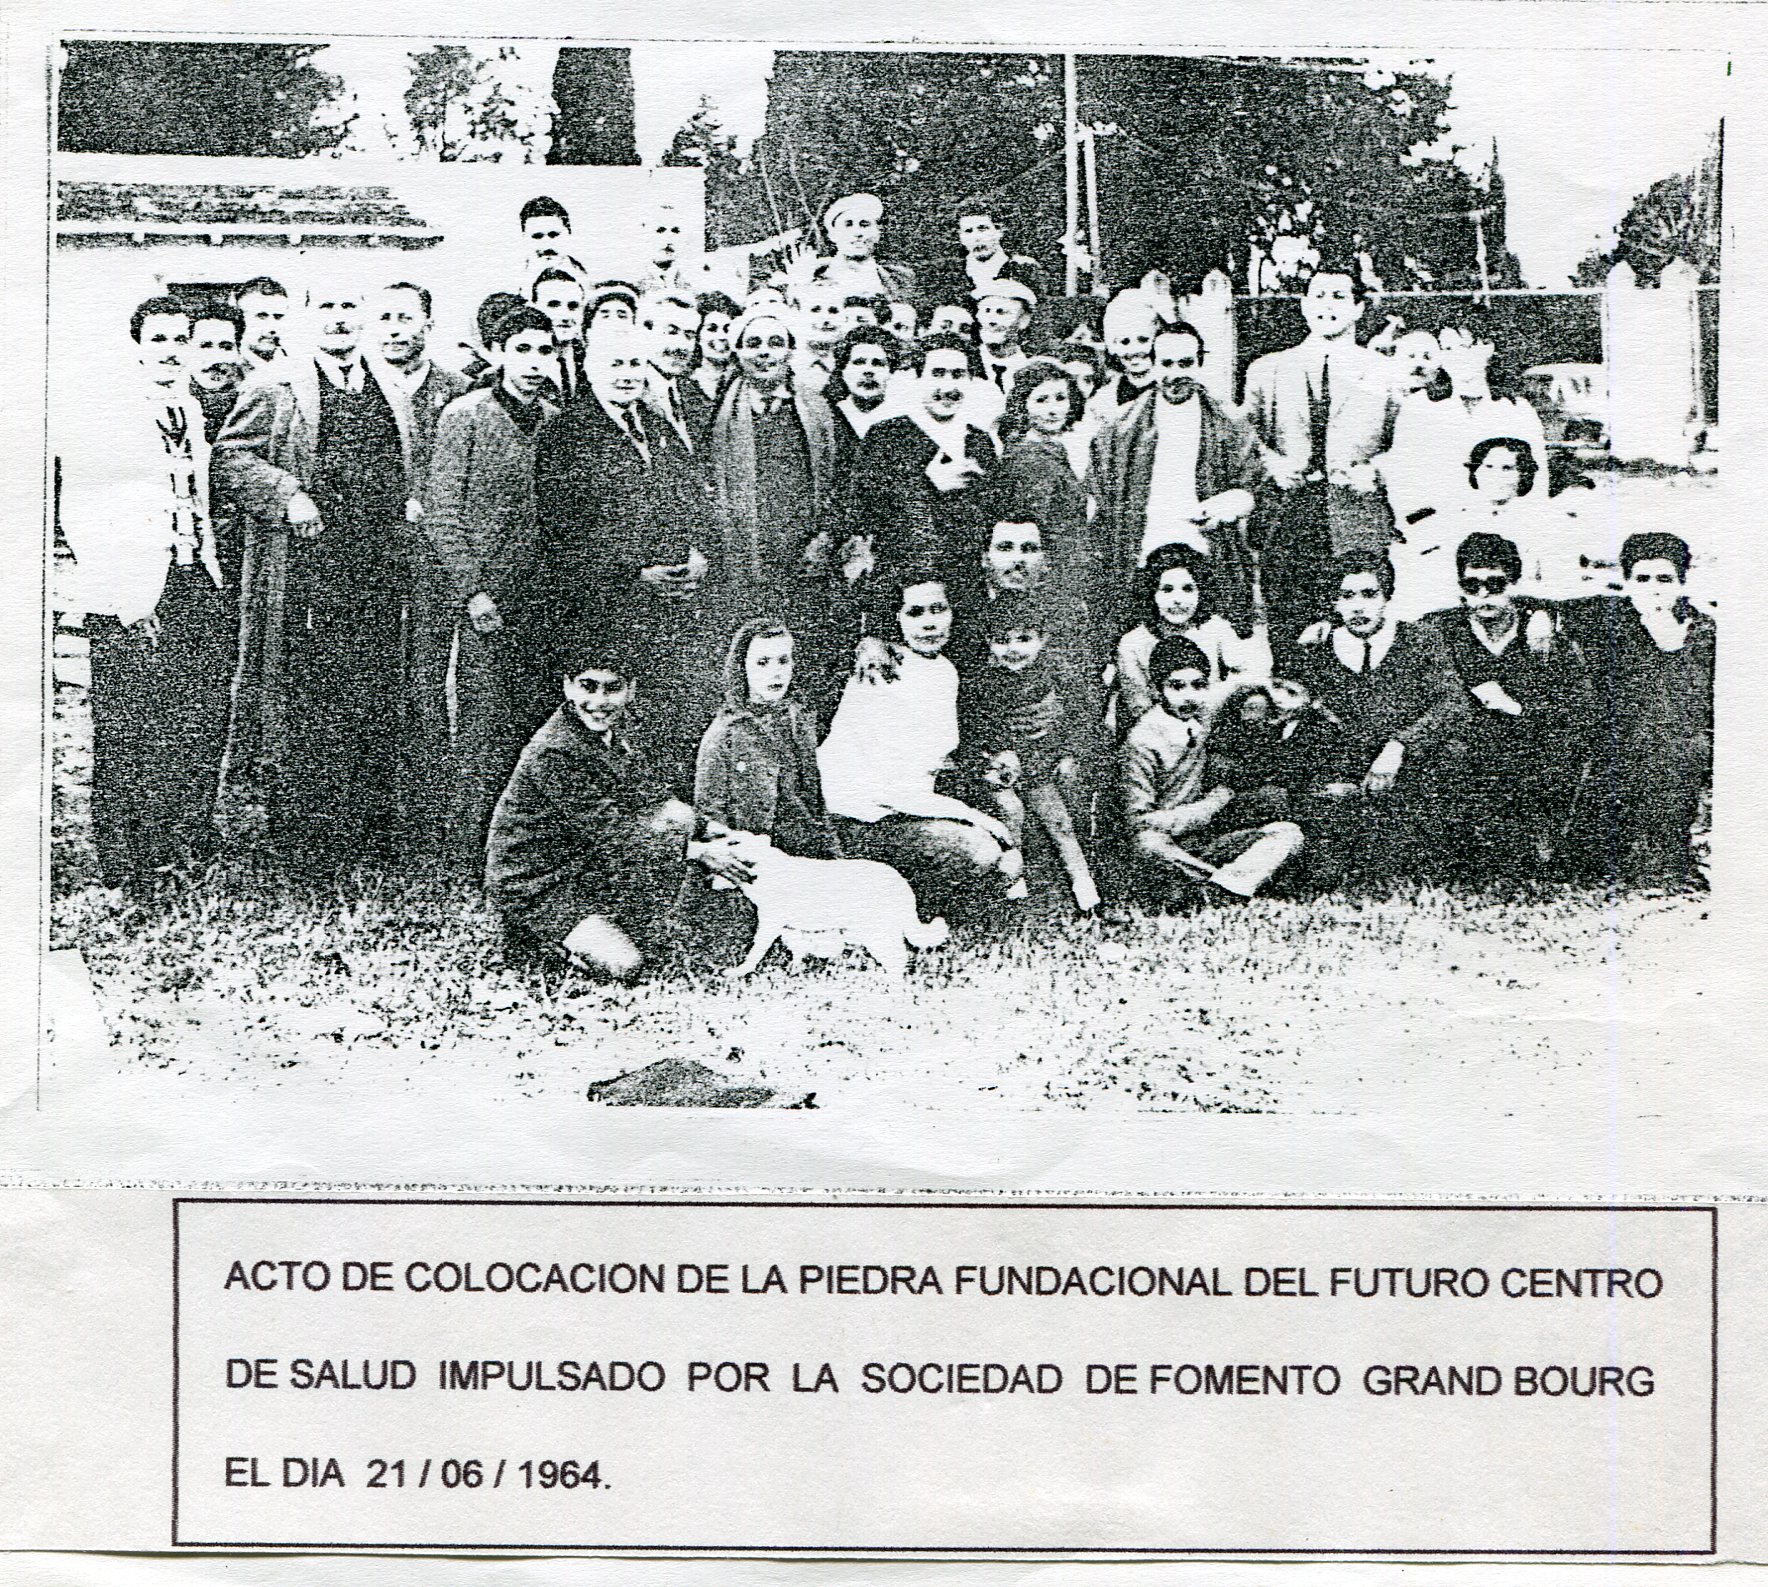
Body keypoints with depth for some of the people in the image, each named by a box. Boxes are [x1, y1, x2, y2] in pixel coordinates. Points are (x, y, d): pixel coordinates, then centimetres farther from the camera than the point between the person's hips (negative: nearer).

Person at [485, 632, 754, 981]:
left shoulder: (622, 729, 4)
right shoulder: (554, 752, -23)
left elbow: (656, 796, 11)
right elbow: (606, 834, -23)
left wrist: (711, 830, -5)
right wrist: (699, 851, -22)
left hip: (580, 866, 9)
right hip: (536, 892, -9)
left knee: (678, 816, -3)